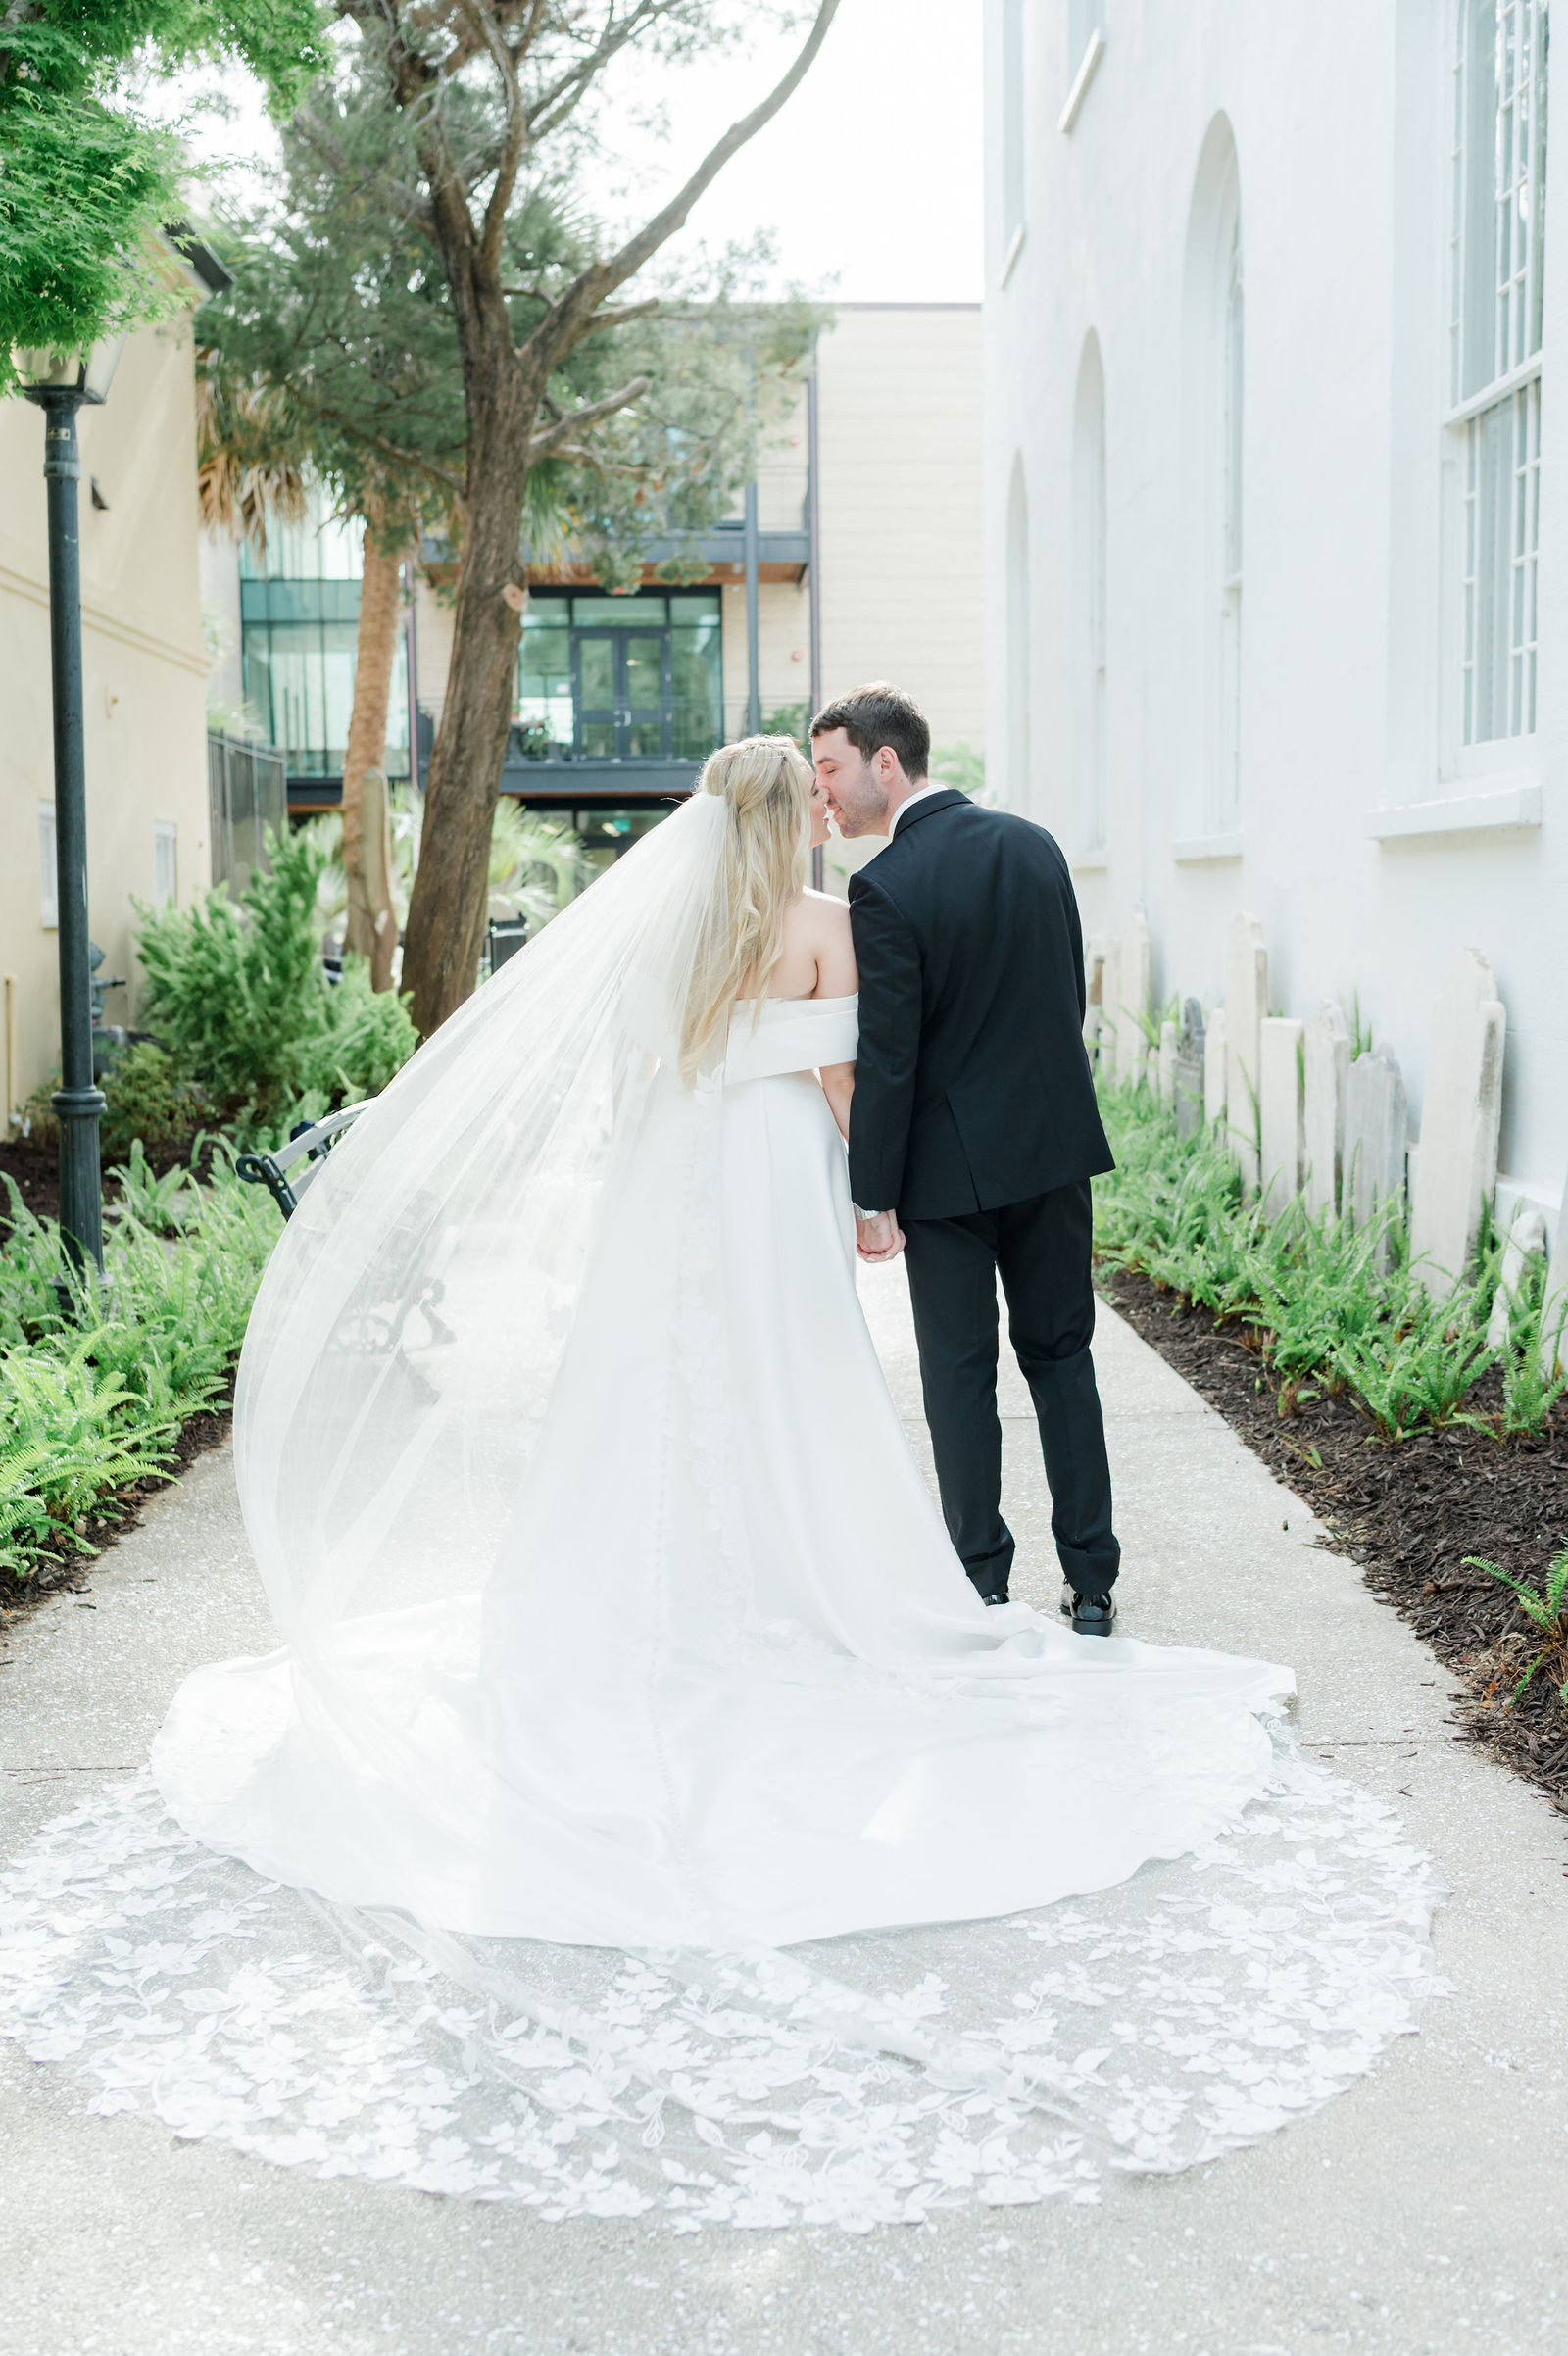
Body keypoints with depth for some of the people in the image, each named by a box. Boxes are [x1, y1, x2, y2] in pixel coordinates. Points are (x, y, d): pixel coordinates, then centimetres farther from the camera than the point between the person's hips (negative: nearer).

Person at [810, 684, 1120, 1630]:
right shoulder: (1035, 844, 4)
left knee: (960, 1374, 6)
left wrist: (873, 1197, -9)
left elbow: (887, 1057, -16)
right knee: (1061, 1357, 14)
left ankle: (982, 1582, 13)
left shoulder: (886, 887, -16)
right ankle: (1092, 1582, 18)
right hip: (1055, 1143, 6)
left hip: (950, 1163, -6)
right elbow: (1071, 997, 11)